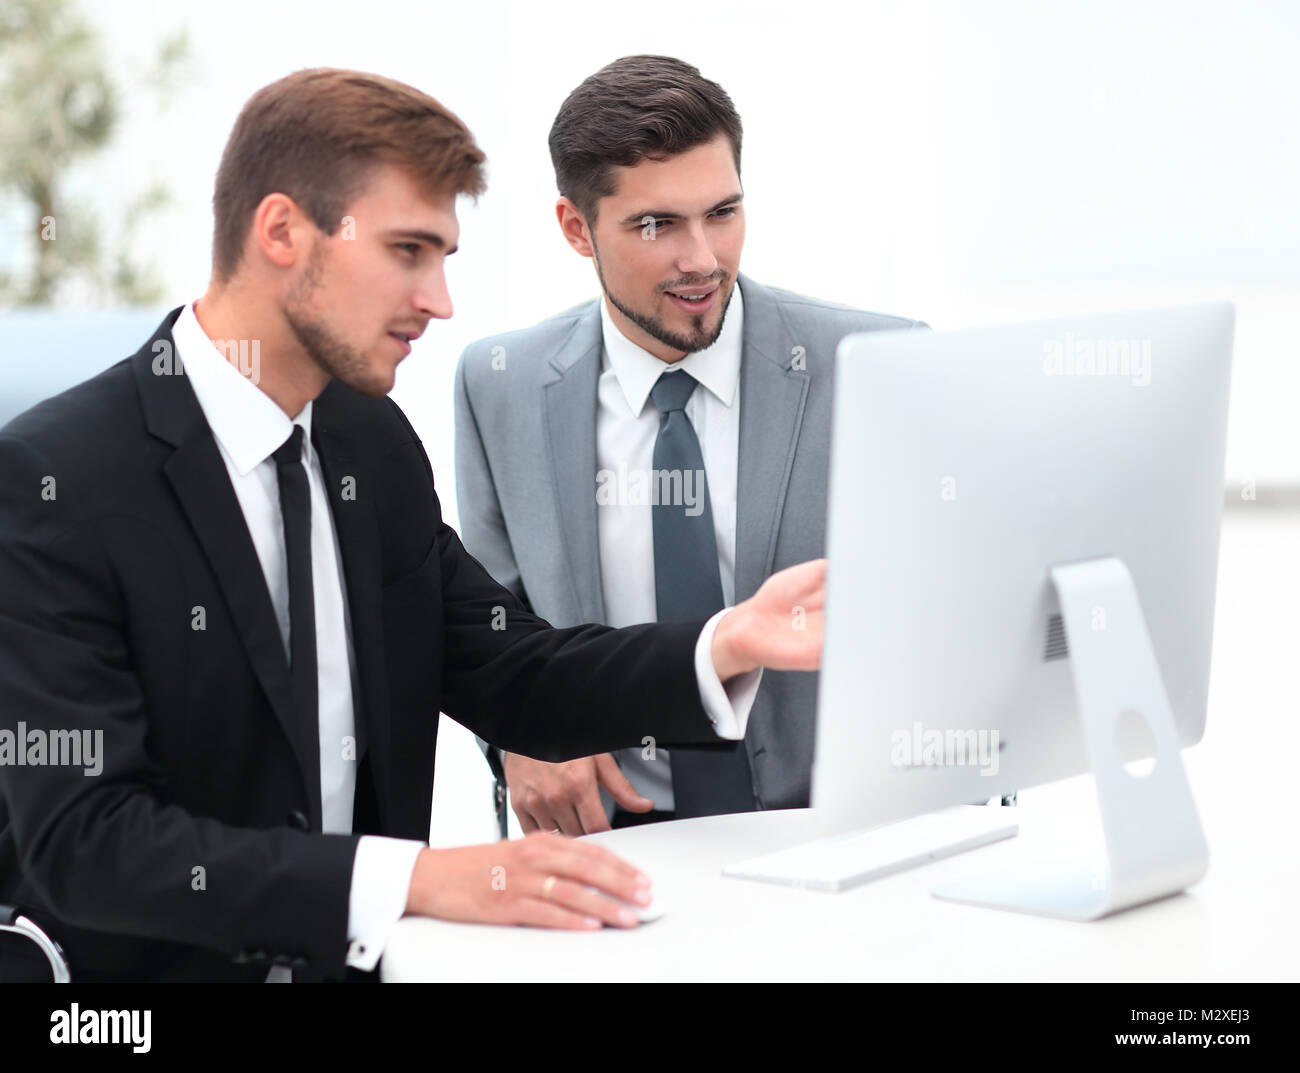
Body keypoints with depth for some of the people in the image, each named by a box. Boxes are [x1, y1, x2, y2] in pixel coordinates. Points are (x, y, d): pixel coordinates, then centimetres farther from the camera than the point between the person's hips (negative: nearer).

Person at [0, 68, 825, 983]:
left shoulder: (376, 442, 7)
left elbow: (515, 682, 9)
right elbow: (82, 839, -21)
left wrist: (730, 643, -9)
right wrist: (417, 878, -30)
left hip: (356, 955, 6)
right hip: (155, 963, -6)